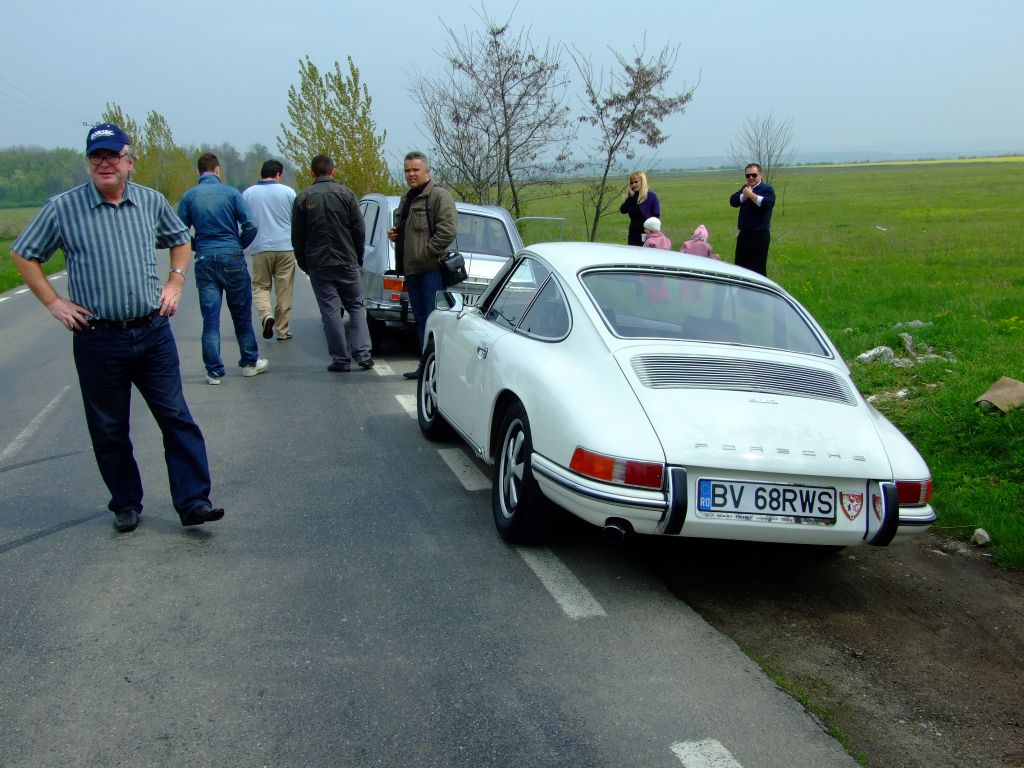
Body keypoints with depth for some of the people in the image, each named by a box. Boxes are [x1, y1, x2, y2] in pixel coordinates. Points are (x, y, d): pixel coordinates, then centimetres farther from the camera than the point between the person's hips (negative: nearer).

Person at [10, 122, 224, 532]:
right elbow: (23, 255, 6)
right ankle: (126, 504, 23)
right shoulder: (63, 208, -4)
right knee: (109, 430, 8)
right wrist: (53, 302, -1)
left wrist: (174, 284, 9)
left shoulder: (152, 202, 4)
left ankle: (193, 501, 5)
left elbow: (180, 240, 22)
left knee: (177, 419, 0)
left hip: (153, 333, 2)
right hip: (98, 340, -1)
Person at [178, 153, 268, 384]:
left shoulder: (189, 196, 1)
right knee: (242, 315, 12)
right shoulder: (231, 192, -4)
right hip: (232, 259, -1)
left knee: (210, 317, 3)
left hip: (205, 261, 1)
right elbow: (250, 226, -8)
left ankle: (214, 371, 3)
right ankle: (250, 363, 22)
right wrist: (239, 246, 8)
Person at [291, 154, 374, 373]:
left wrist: (304, 264, 13)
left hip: (318, 265, 0)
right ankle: (363, 353, 1)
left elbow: (297, 237, 3)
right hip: (347, 262, 0)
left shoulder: (303, 198, 1)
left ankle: (341, 359, 2)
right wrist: (358, 258, 11)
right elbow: (359, 231, 0)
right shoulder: (345, 193, 0)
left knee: (330, 310, 3)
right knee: (356, 306, 11)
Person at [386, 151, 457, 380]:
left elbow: (448, 231, -17)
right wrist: (394, 235, 12)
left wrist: (426, 253, -17)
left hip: (432, 269, -9)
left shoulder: (439, 196, -7)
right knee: (421, 320, 13)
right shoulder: (406, 199, 22)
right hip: (411, 269, 9)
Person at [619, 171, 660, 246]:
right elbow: (622, 210, -1)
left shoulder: (651, 196, -5)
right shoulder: (632, 197, 12)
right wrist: (631, 196, -7)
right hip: (633, 234, 6)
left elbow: (656, 215, -8)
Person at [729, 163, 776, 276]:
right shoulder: (745, 188, 15)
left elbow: (767, 203, -25)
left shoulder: (767, 189, -5)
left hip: (760, 235, -7)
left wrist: (751, 194, -17)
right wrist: (744, 195, -15)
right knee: (740, 267, 13)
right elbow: (733, 201, 2)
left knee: (758, 269, -4)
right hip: (744, 234, 7)